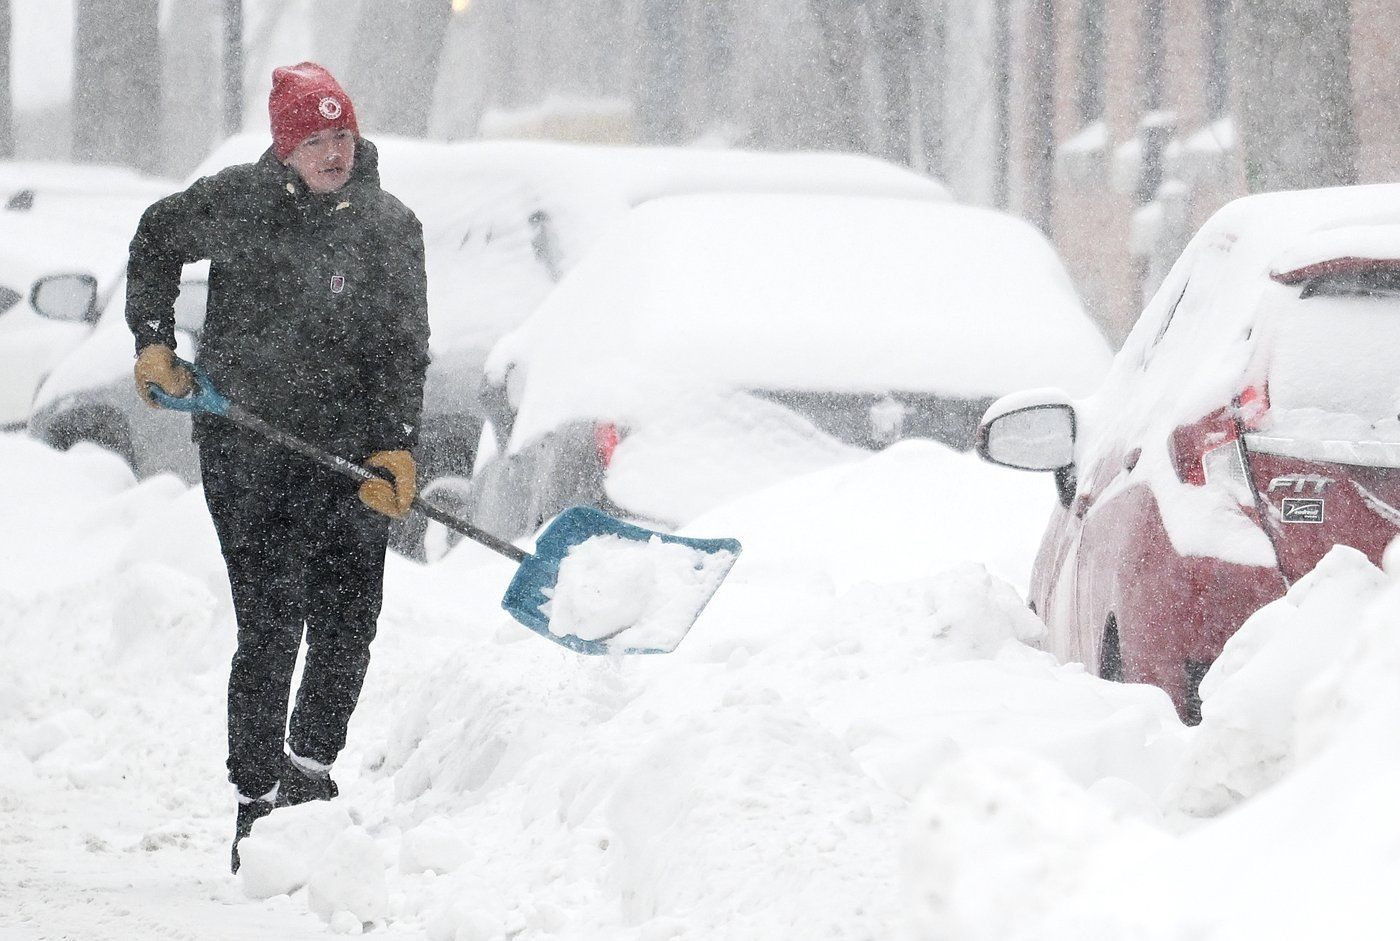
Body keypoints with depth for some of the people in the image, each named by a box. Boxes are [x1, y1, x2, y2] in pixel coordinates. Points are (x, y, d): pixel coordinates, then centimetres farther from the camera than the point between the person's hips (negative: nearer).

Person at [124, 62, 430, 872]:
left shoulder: (392, 227, 1)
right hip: (248, 453, -2)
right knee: (271, 629, -6)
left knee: (348, 625, 3)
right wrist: (153, 341, 10)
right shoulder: (237, 203, -2)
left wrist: (396, 446, -12)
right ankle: (257, 803, 0)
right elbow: (157, 240, 17)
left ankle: (310, 769, 23)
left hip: (350, 452, 2)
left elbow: (404, 348, 0)